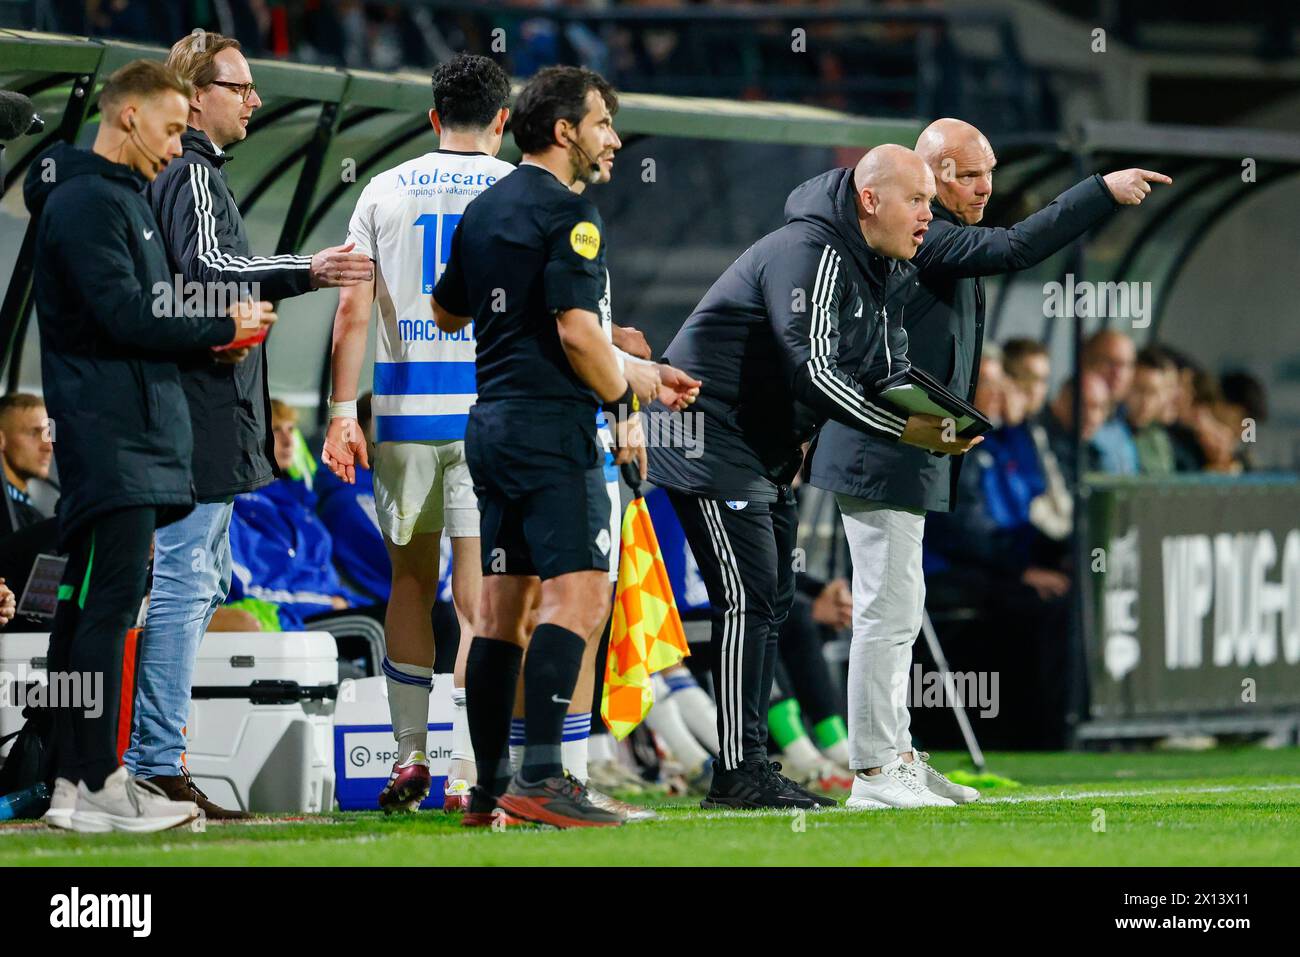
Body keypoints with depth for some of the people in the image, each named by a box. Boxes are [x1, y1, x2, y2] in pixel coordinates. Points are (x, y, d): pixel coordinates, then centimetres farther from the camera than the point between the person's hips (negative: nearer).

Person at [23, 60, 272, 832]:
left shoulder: (125, 197, 21)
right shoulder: (87, 202, -11)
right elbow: (126, 316, -18)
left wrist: (206, 334, 7)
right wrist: (221, 327, -7)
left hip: (138, 437, 10)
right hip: (111, 441, -10)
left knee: (91, 606, 10)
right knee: (110, 602, -11)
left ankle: (82, 775, 11)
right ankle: (94, 784, -11)